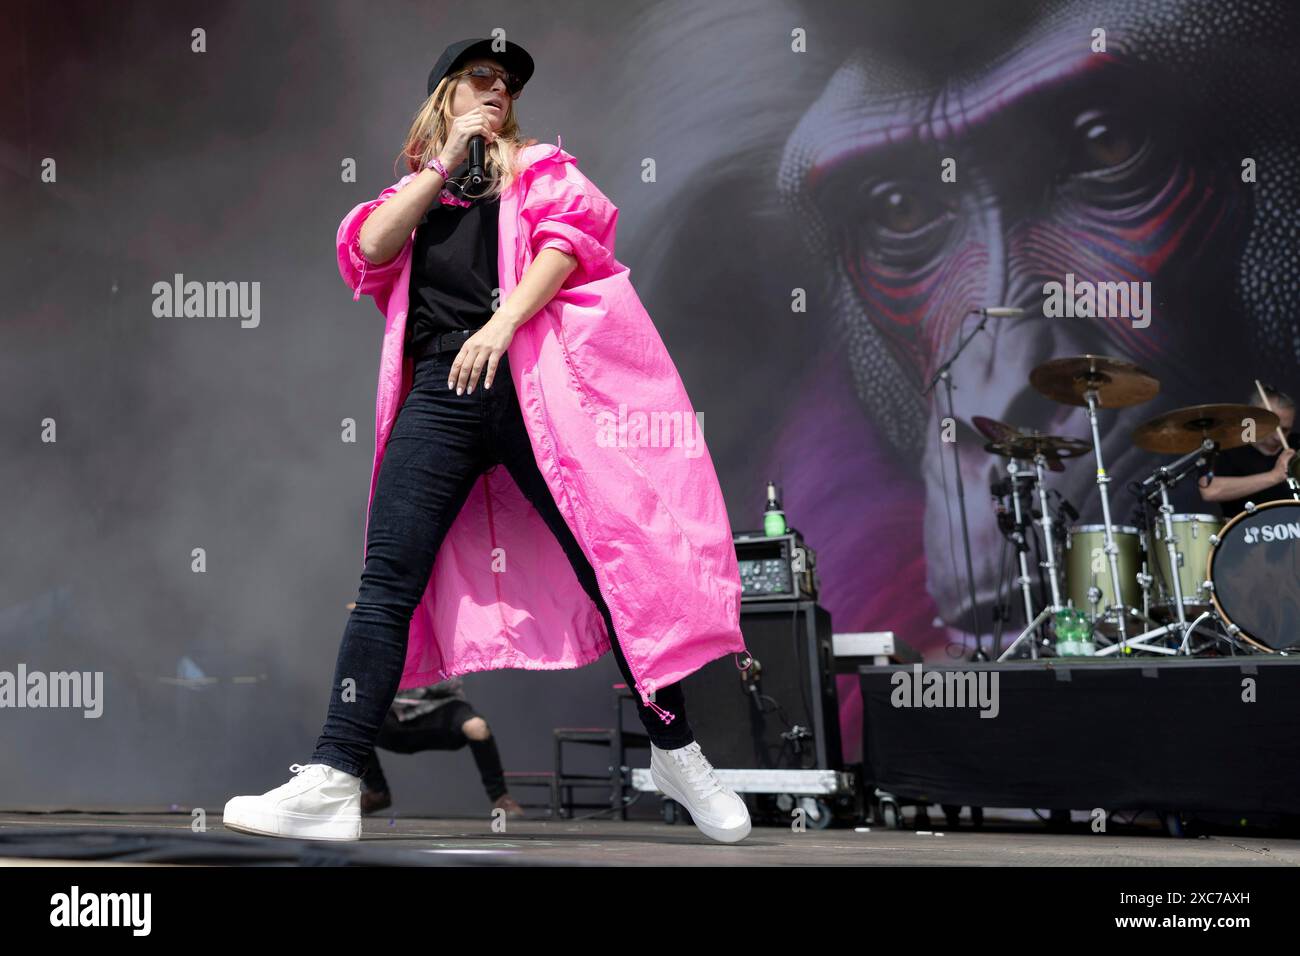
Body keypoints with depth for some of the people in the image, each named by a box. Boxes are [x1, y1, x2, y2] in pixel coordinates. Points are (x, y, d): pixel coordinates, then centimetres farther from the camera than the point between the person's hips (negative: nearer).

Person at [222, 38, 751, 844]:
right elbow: (370, 248, 7)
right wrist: (446, 162, 6)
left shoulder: (536, 166, 20)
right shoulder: (415, 187, 27)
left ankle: (678, 755, 10)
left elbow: (566, 240, 1)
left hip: (528, 376, -2)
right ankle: (332, 785, -13)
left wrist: (501, 326, -13)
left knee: (607, 555, -4)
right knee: (388, 580, -9)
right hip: (440, 392, 2)